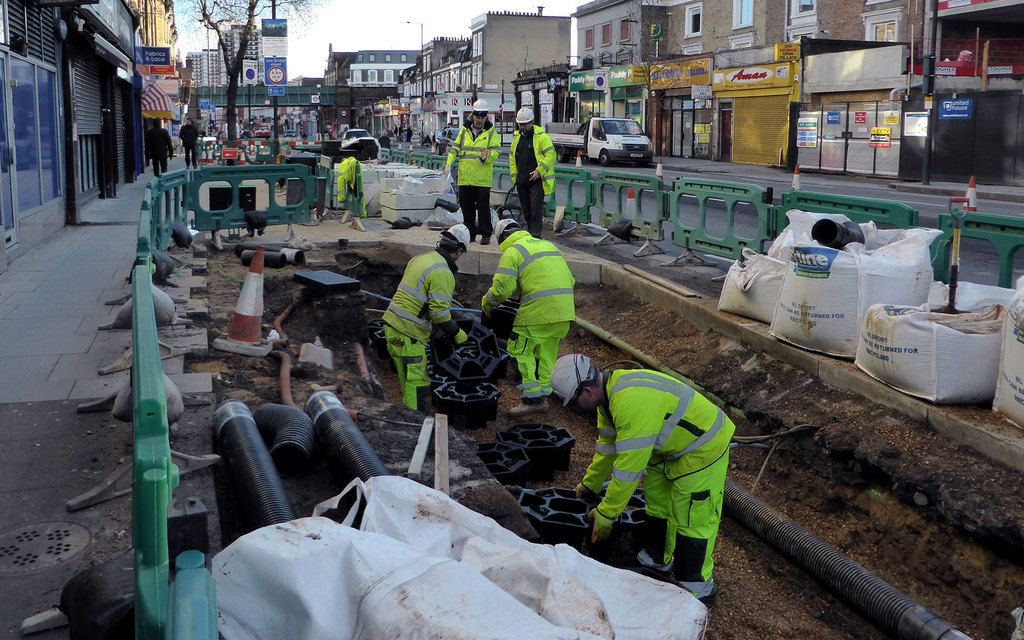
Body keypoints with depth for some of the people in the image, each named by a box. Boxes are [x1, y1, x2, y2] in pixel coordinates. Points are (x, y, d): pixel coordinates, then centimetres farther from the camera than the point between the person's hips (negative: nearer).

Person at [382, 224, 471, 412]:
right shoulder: (442, 273, -17)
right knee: (417, 383, -4)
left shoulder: (420, 259, 11)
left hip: (393, 324, 10)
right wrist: (457, 333, -7)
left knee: (410, 380, 21)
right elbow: (440, 312, -22)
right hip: (408, 333, -10)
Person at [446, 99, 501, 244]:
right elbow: (455, 148, 9)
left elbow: (496, 151, -5)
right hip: (465, 178, 3)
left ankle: (485, 234, 8)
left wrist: (486, 158, -26)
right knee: (467, 208, 8)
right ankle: (470, 234, 19)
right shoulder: (464, 131, 12)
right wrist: (449, 163, -6)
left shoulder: (491, 133, 3)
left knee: (483, 207, -3)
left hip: (483, 179, -3)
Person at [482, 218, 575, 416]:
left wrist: (486, 305, 9)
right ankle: (543, 395, 22)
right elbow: (570, 280, 23)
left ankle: (533, 398, -3)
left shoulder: (512, 252, -1)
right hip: (564, 312, 8)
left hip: (538, 310, -8)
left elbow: (502, 288, -9)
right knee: (546, 352, 18)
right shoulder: (548, 245, 23)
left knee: (519, 350, 2)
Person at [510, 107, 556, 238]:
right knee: (526, 211, 13)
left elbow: (551, 155, -11)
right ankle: (530, 233, 25)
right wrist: (514, 176, 13)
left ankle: (535, 236, -8)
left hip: (537, 180, -6)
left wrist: (539, 171, -18)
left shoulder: (542, 137, -7)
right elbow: (512, 157, 21)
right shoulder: (517, 137, 13)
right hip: (521, 182, 6)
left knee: (536, 210, -10)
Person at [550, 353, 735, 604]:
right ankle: (657, 560, 38)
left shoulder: (631, 403, -35)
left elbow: (629, 467, -30)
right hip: (673, 444, 10)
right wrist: (590, 484, 26)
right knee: (657, 498, 20)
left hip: (703, 449, -10)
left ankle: (696, 587, 16)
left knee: (692, 519, -1)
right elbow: (607, 445, 15)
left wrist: (605, 514, -20)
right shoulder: (610, 391, -2)